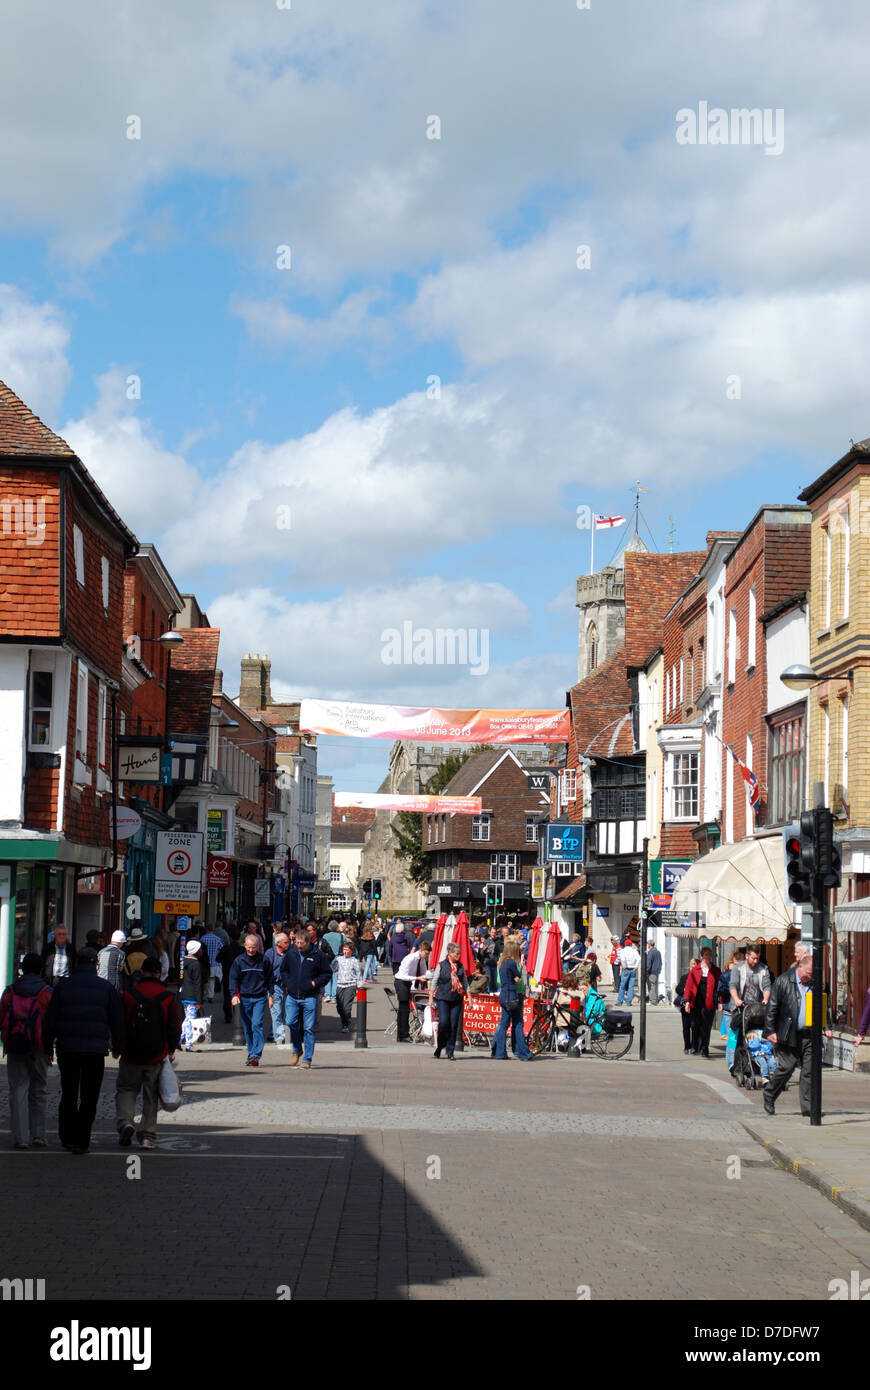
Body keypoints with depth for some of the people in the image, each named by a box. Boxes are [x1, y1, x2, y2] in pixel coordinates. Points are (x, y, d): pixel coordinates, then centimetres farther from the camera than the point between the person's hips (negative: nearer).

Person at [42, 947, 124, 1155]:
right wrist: (116, 1047, 15)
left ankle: (67, 1137, 12)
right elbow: (117, 1021, 4)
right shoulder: (106, 988, 1)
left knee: (68, 1095, 13)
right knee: (89, 1097, 4)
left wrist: (48, 1047, 10)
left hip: (67, 1049, 1)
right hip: (95, 1050, -1)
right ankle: (81, 1142, 2)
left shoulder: (63, 986, 2)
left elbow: (49, 1020, 2)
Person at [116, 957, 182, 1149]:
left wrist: (118, 1047, 15)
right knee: (151, 1097, 10)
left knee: (126, 1090, 14)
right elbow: (175, 1028, -1)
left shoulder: (128, 995, -4)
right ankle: (147, 1135, 8)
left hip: (131, 1056, 0)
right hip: (157, 1058, 1)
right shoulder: (169, 998, -3)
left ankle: (125, 1122, -9)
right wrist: (171, 1050, 13)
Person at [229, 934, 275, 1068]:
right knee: (247, 1028, 8)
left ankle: (256, 1055, -19)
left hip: (260, 998, -2)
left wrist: (271, 995, 10)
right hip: (244, 998, 2)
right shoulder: (239, 961, 2)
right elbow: (233, 979, 2)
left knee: (256, 1025, -15)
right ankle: (251, 1053, 19)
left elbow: (270, 979, 12)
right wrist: (234, 994, -11)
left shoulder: (264, 960, 1)